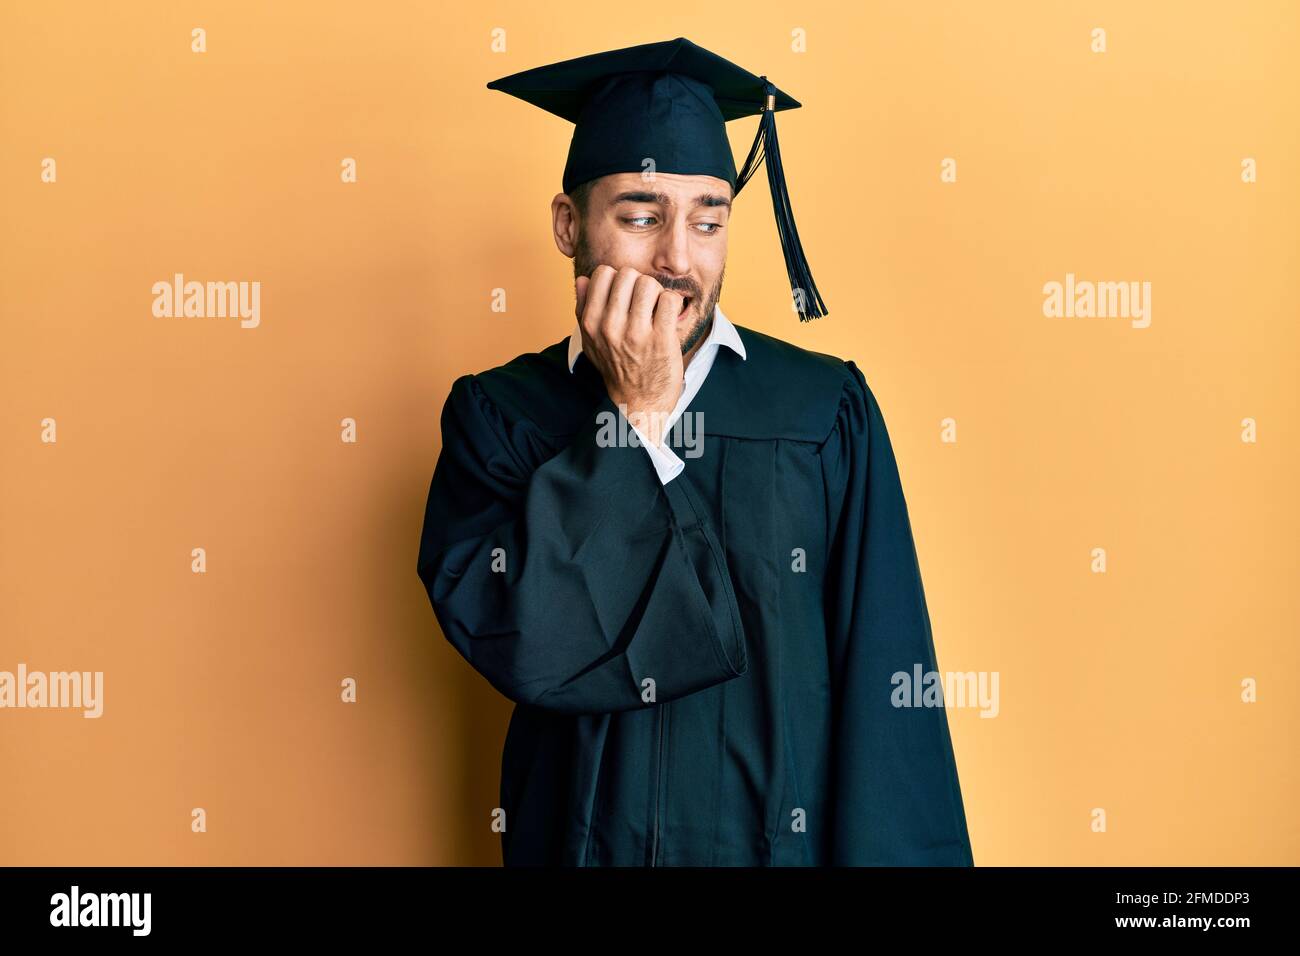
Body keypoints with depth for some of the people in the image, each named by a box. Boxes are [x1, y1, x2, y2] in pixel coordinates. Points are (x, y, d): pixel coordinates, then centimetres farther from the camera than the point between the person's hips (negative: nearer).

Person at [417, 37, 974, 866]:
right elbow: (520, 644, -21)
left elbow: (883, 685, -9)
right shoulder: (499, 415, -7)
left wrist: (888, 853, -14)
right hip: (579, 839, 0)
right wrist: (636, 418, -20)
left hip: (790, 841, 0)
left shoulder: (826, 411, -9)